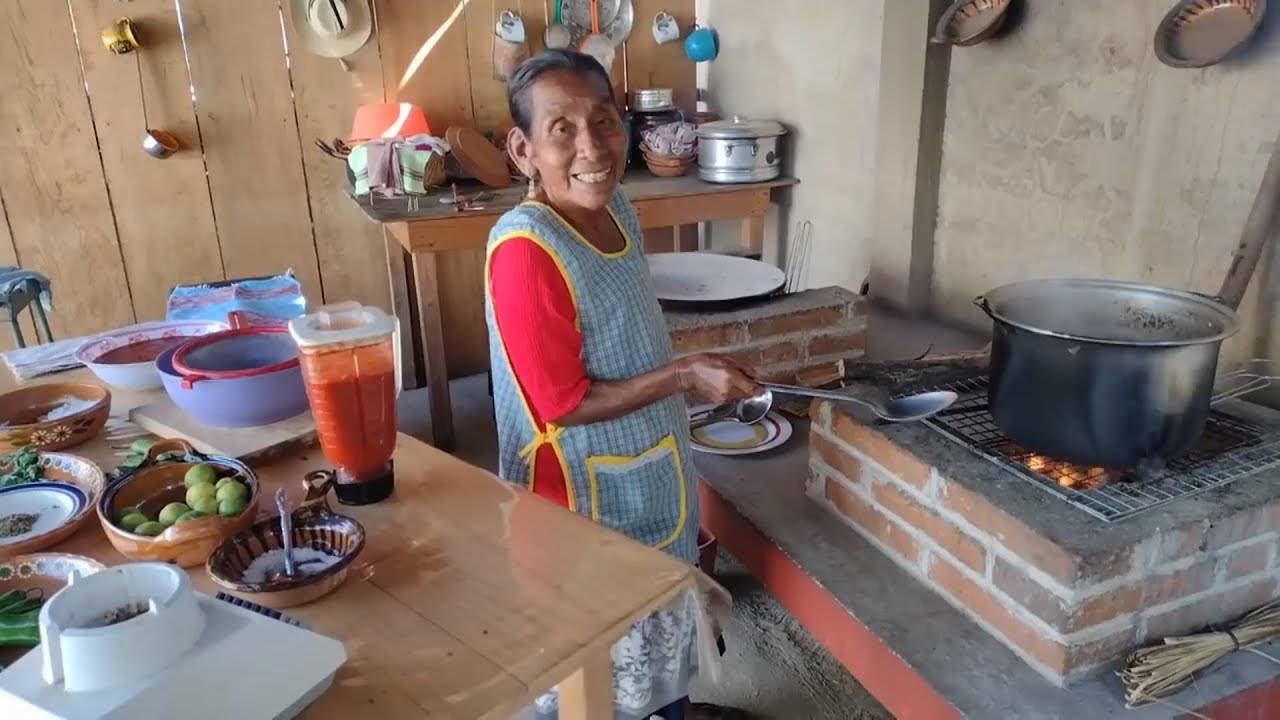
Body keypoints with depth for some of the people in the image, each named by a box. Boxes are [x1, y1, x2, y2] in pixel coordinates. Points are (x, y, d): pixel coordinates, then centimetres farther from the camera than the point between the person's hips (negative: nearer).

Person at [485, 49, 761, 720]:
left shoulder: (615, 209, -4)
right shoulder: (524, 249, -29)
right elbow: (561, 404, -26)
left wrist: (691, 375, 6)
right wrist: (685, 376, -24)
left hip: (649, 468, 8)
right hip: (585, 496, -8)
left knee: (665, 608, 30)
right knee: (594, 643, 16)